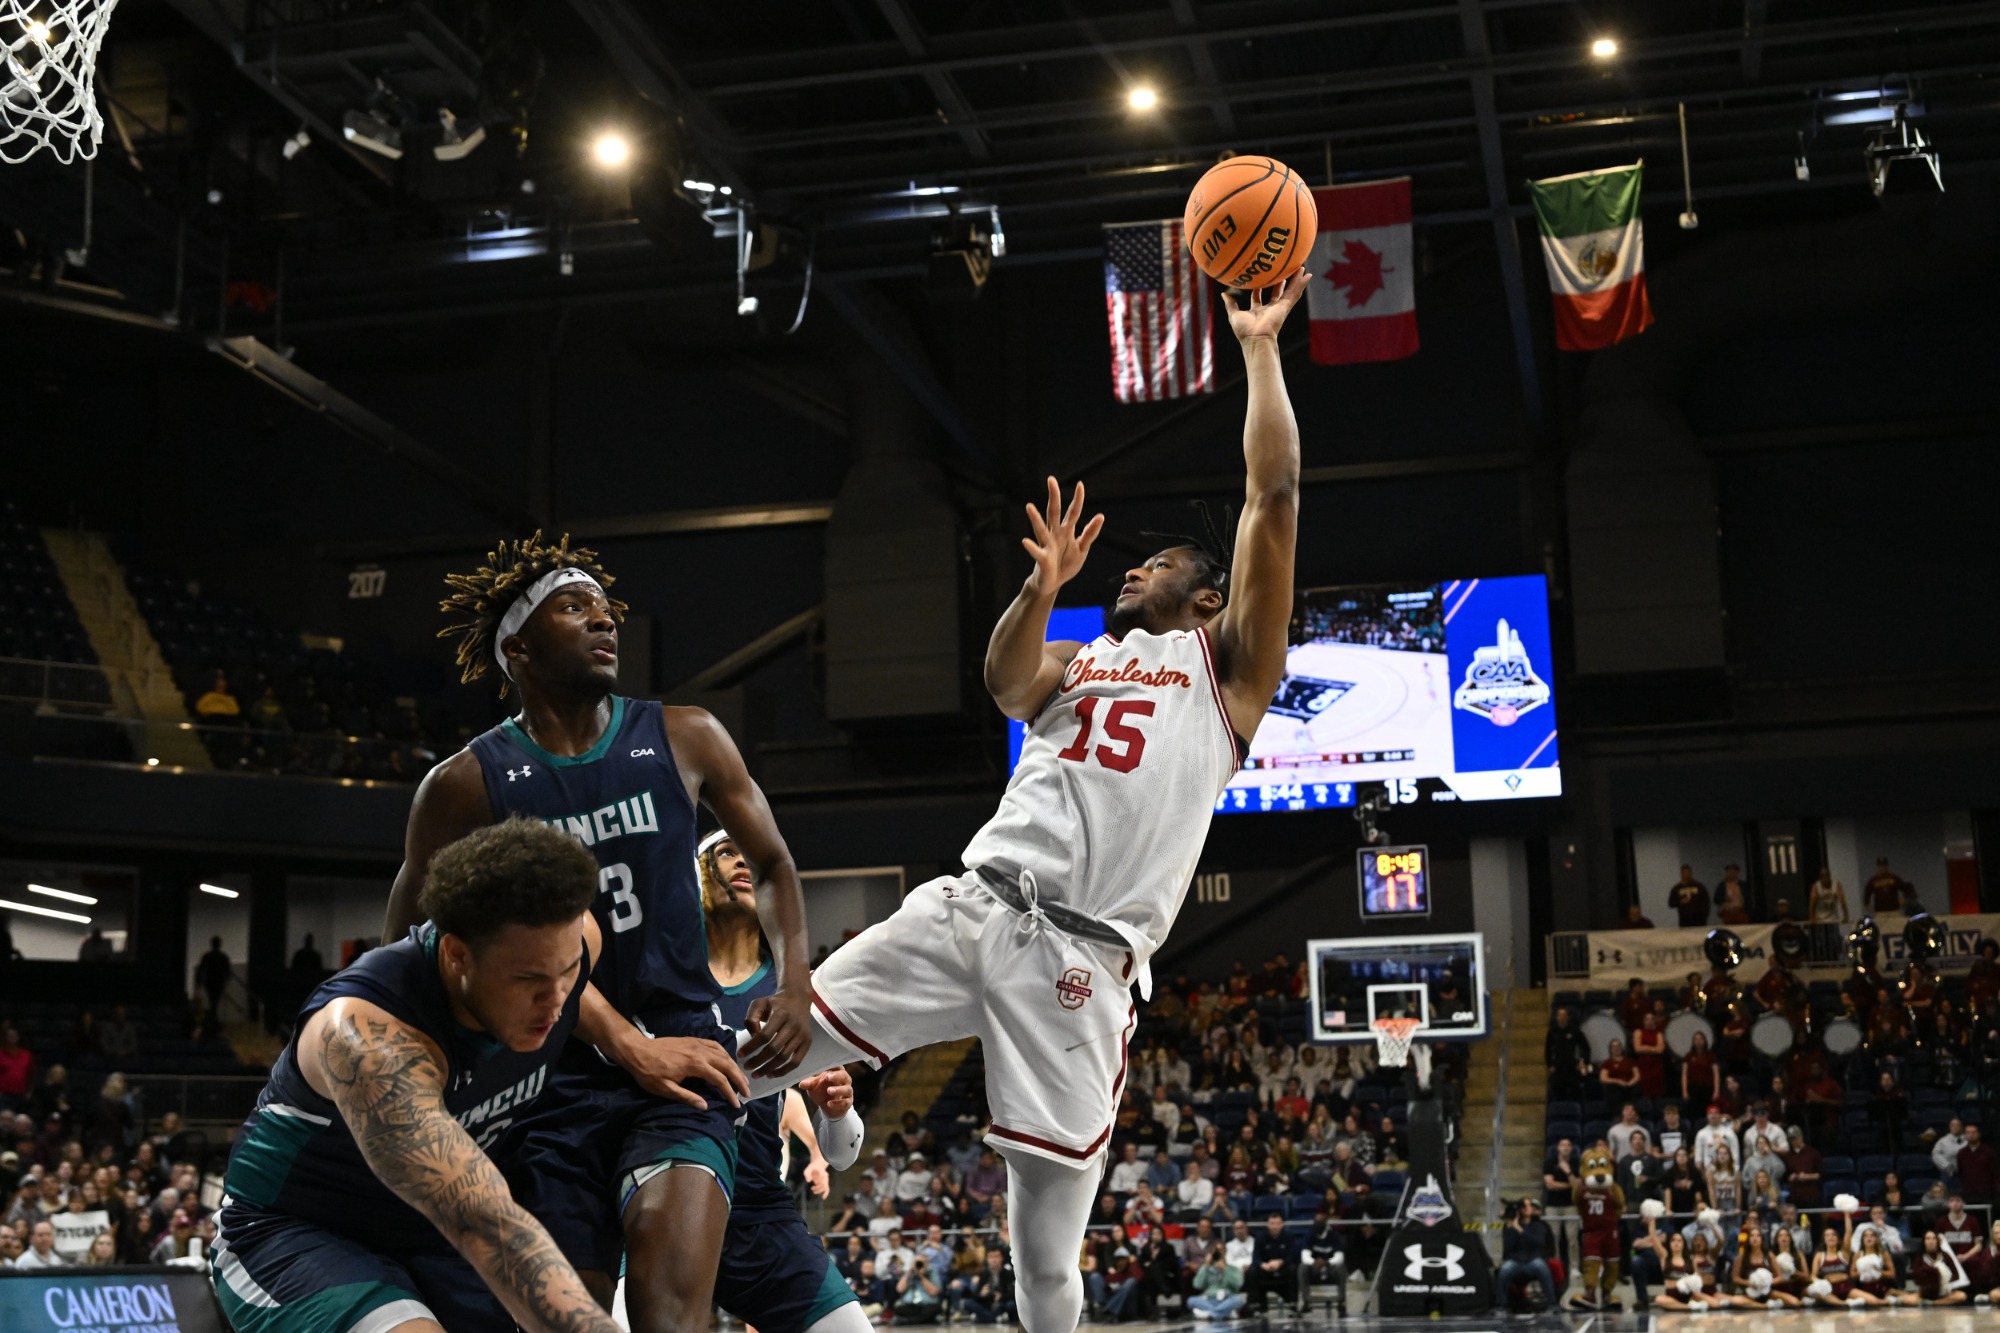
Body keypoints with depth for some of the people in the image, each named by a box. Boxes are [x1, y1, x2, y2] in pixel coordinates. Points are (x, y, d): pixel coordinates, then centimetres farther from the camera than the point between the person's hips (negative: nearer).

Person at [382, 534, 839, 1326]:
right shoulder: (466, 785, -1)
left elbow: (771, 862, 17)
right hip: (554, 1075, 1)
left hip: (681, 1054, -1)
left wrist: (794, 986, 1)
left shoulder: (686, 741, 3)